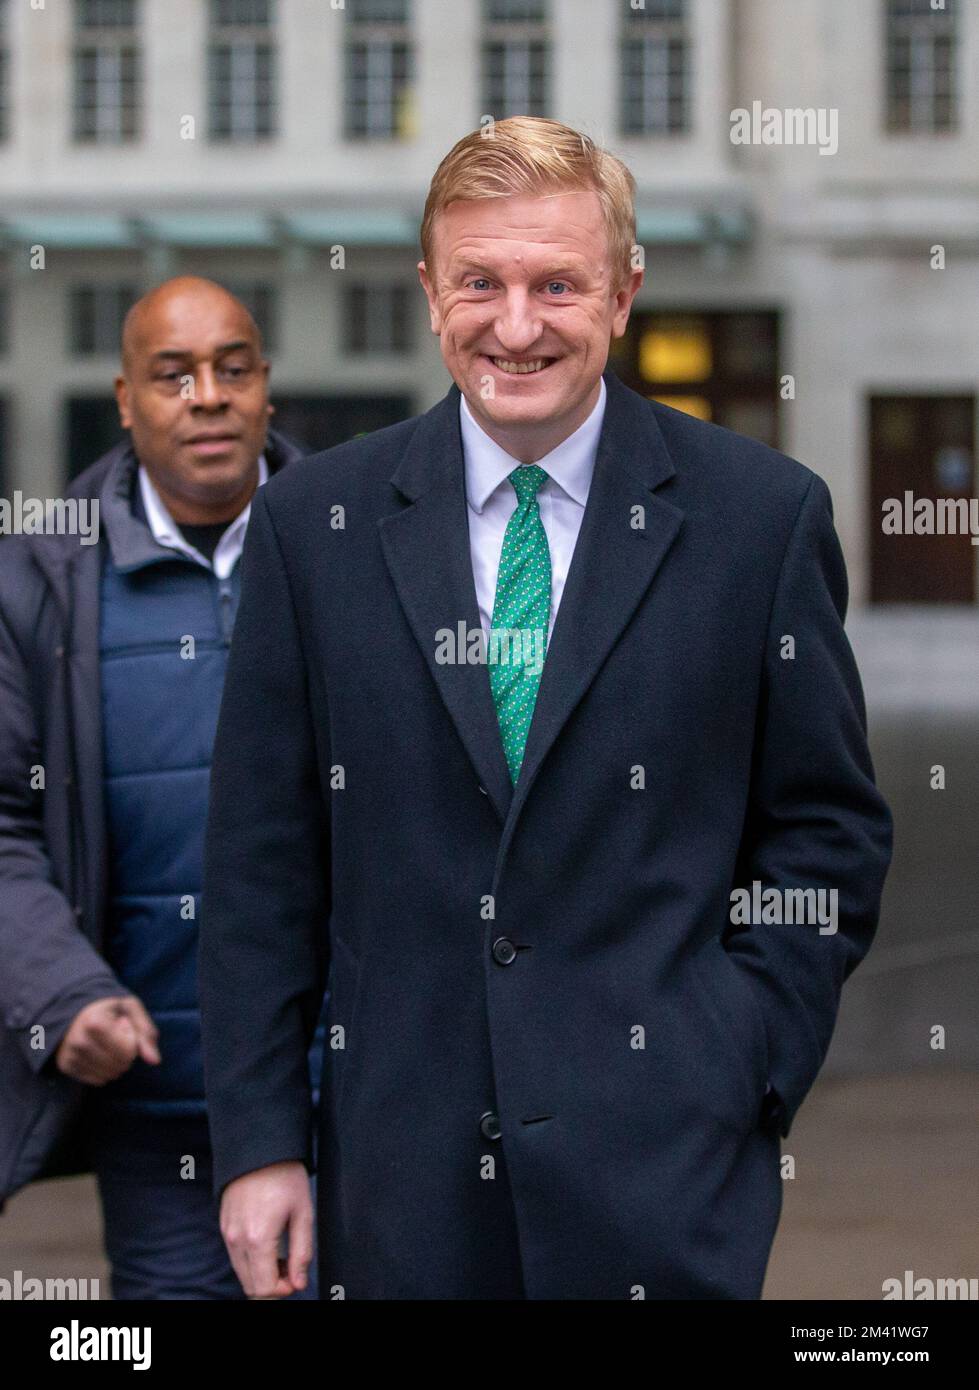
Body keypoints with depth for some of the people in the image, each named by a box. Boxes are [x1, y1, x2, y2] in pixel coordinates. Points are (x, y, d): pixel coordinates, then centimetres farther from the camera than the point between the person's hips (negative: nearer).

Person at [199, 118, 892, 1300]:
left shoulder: (760, 515, 1)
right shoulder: (314, 524, 5)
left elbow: (831, 834, 5)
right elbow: (262, 859, 5)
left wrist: (748, 1072, -4)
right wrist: (257, 1140, 1)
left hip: (663, 1166, -1)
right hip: (398, 1174, 1)